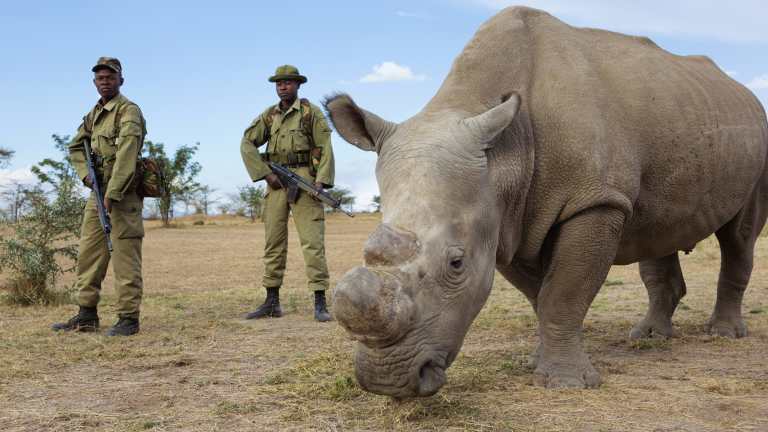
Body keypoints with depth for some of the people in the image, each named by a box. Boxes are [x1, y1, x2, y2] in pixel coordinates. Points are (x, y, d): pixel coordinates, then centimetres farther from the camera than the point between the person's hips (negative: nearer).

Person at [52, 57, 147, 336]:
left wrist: (113, 194, -26)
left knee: (125, 256, -6)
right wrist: (86, 175, 3)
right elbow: (76, 147, 23)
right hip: (98, 192, 8)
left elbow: (126, 154, -20)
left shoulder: (129, 111, -10)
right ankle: (87, 315, 16)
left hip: (123, 193, -8)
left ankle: (128, 318, -2)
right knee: (89, 253, 9)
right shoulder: (94, 114, 16)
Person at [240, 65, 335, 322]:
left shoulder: (311, 112, 2)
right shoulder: (269, 115, 13)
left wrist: (321, 181, -16)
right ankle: (272, 303, 15)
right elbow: (247, 144, 8)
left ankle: (320, 304, -9)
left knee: (312, 241, -10)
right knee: (273, 242, 7)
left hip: (304, 180, -4)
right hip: (276, 182, 5)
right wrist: (266, 174, -4)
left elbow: (325, 149, -4)